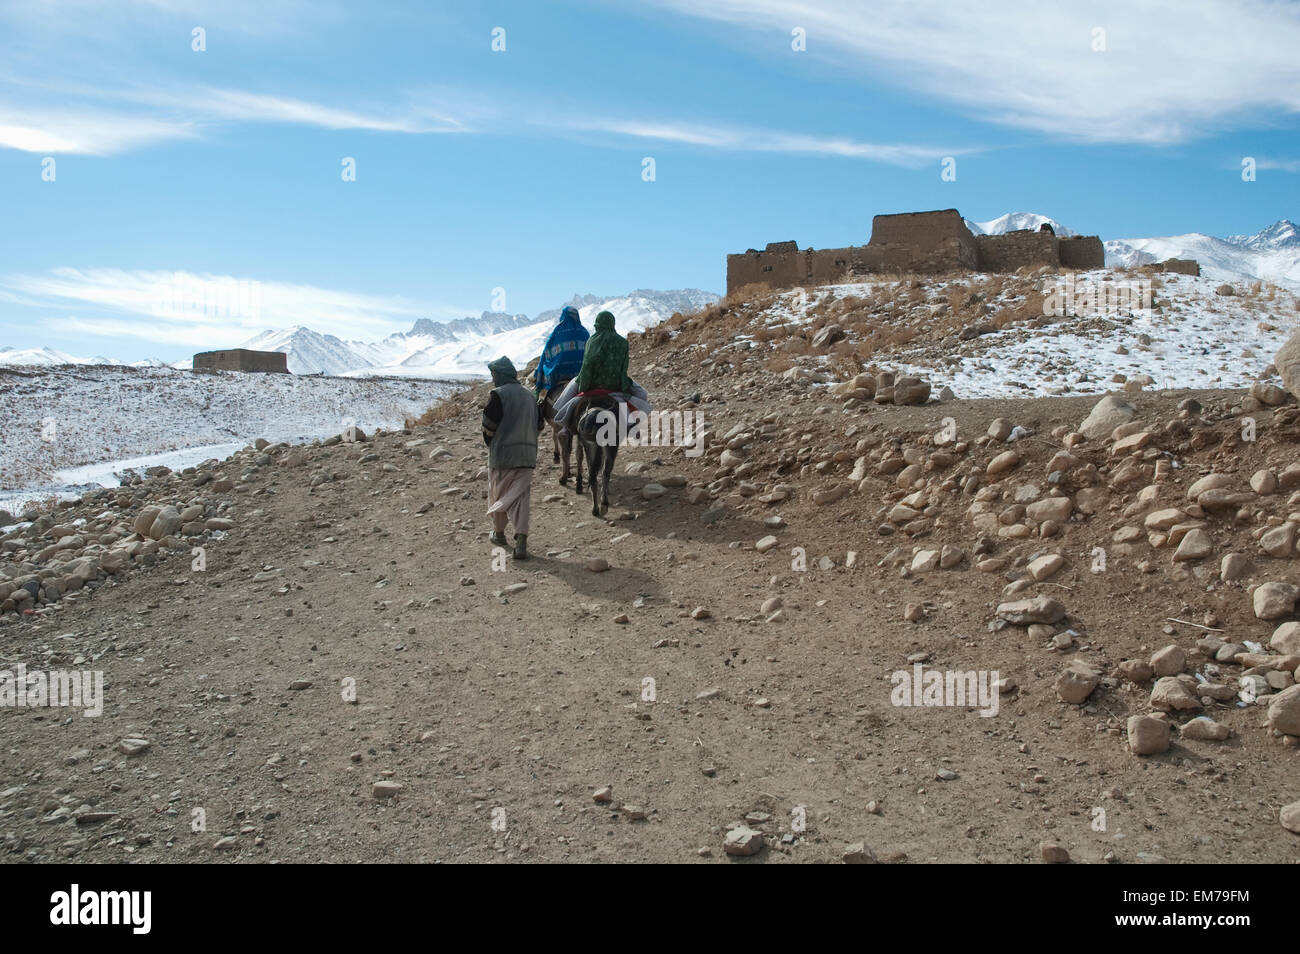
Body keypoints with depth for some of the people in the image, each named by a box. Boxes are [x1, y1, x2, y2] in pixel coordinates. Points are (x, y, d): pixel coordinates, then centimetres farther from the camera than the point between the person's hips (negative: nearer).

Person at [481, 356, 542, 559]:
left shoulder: (498, 395, -9)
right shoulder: (529, 396, 11)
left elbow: (488, 427, -10)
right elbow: (537, 426, 16)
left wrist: (490, 444, 9)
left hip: (502, 454, -4)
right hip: (527, 455, 5)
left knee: (498, 494, 15)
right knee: (521, 497, 1)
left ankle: (499, 533, 31)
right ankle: (521, 541, -12)